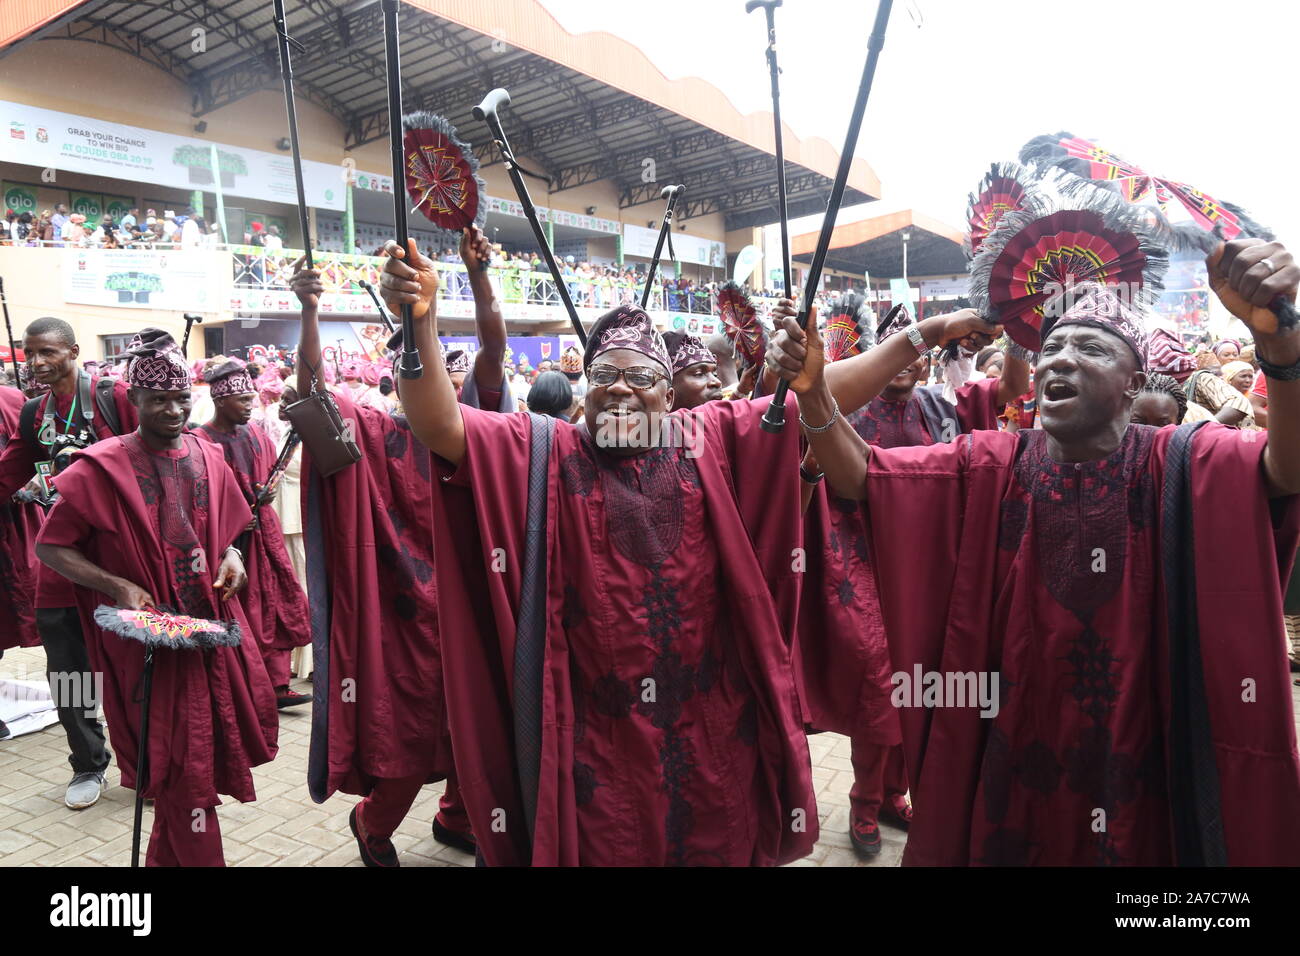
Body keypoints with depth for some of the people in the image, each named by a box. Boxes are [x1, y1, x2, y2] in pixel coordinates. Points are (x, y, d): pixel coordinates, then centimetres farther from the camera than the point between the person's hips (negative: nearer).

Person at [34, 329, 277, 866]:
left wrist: (230, 557, -3)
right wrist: (119, 587, -16)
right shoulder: (100, 468, -7)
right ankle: (195, 856, 21)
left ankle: (169, 855, 34)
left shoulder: (207, 459, 7)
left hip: (214, 629, 5)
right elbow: (49, 547, -4)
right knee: (184, 769, 1)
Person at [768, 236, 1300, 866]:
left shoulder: (1183, 465, -9)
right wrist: (813, 391, -30)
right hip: (1013, 755, 2)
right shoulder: (990, 466, -3)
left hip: (1138, 764, -1)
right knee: (1006, 845, 19)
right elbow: (859, 475, -10)